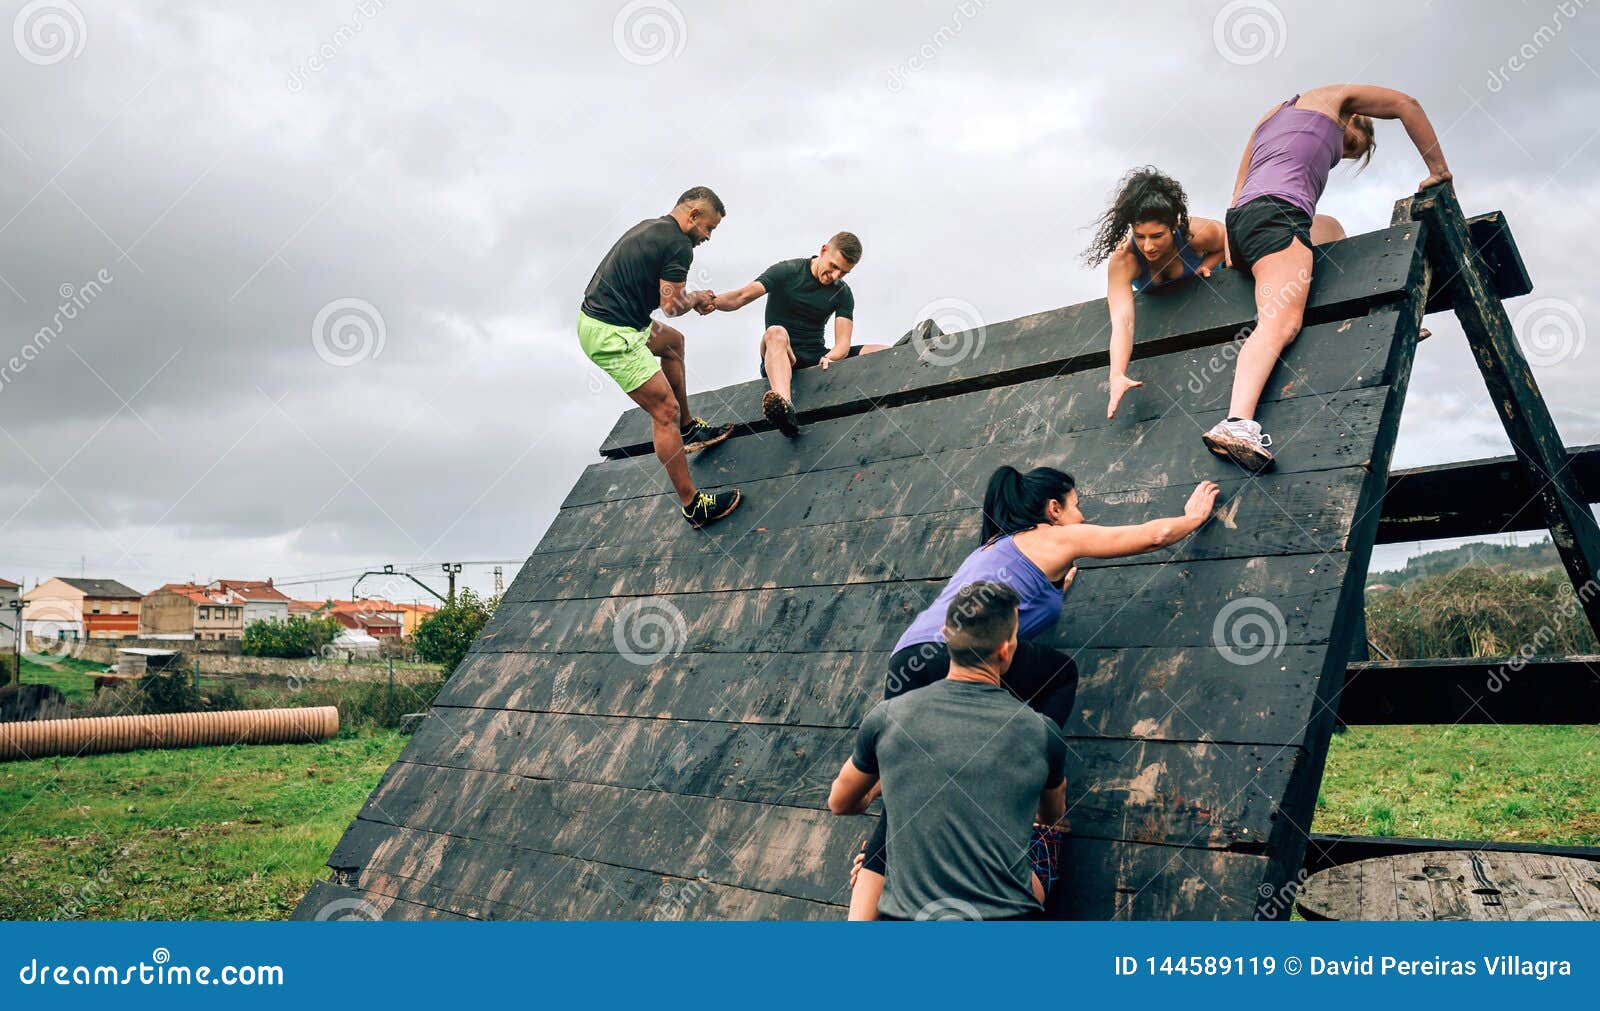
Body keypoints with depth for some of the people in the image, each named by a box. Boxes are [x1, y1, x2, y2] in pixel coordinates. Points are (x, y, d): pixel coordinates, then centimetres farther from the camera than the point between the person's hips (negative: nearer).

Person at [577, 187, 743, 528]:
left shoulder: (650, 227, 17)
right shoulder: (678, 245, -12)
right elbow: (672, 305, -13)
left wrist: (691, 299, 18)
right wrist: (695, 298, 7)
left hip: (596, 318, 11)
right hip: (611, 336, -11)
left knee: (672, 341, 31)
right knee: (665, 410, -10)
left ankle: (688, 428, 36)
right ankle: (693, 505, -6)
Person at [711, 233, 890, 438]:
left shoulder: (843, 294, 8)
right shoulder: (786, 272, -1)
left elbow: (843, 343, -4)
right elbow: (741, 297, -14)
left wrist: (830, 357, -29)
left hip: (817, 357, 4)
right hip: (781, 358, -4)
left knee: (887, 354, -14)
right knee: (776, 333, -40)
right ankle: (785, 407, -65)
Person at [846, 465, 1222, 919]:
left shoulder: (992, 547, 36)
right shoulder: (1058, 538, 17)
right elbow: (1155, 534, 27)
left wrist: (1057, 588, 47)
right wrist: (1194, 515, 45)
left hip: (904, 667, 7)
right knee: (1063, 673, 21)